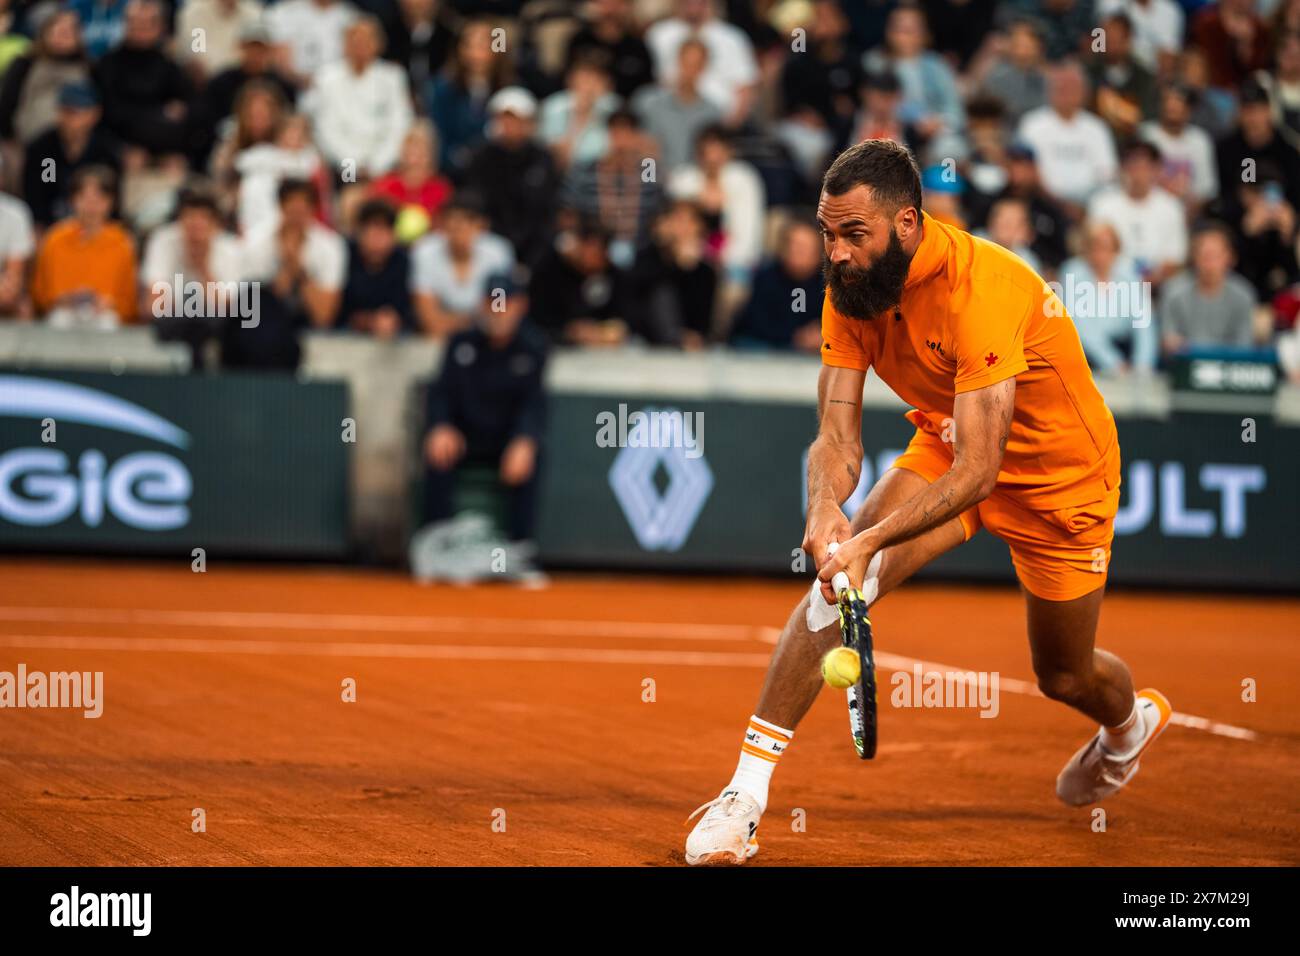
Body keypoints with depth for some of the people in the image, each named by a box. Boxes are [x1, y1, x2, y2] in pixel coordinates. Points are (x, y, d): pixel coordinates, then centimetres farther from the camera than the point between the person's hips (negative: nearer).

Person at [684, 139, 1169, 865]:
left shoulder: (982, 291, -37)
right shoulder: (851, 288, -17)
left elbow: (979, 470, -41)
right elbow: (837, 436, -18)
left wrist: (871, 540, -51)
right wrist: (826, 509, -40)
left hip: (1058, 476, -5)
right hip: (947, 447, 5)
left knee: (1066, 678, 12)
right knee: (839, 581, -21)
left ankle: (1131, 722, 51)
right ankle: (747, 791, -19)